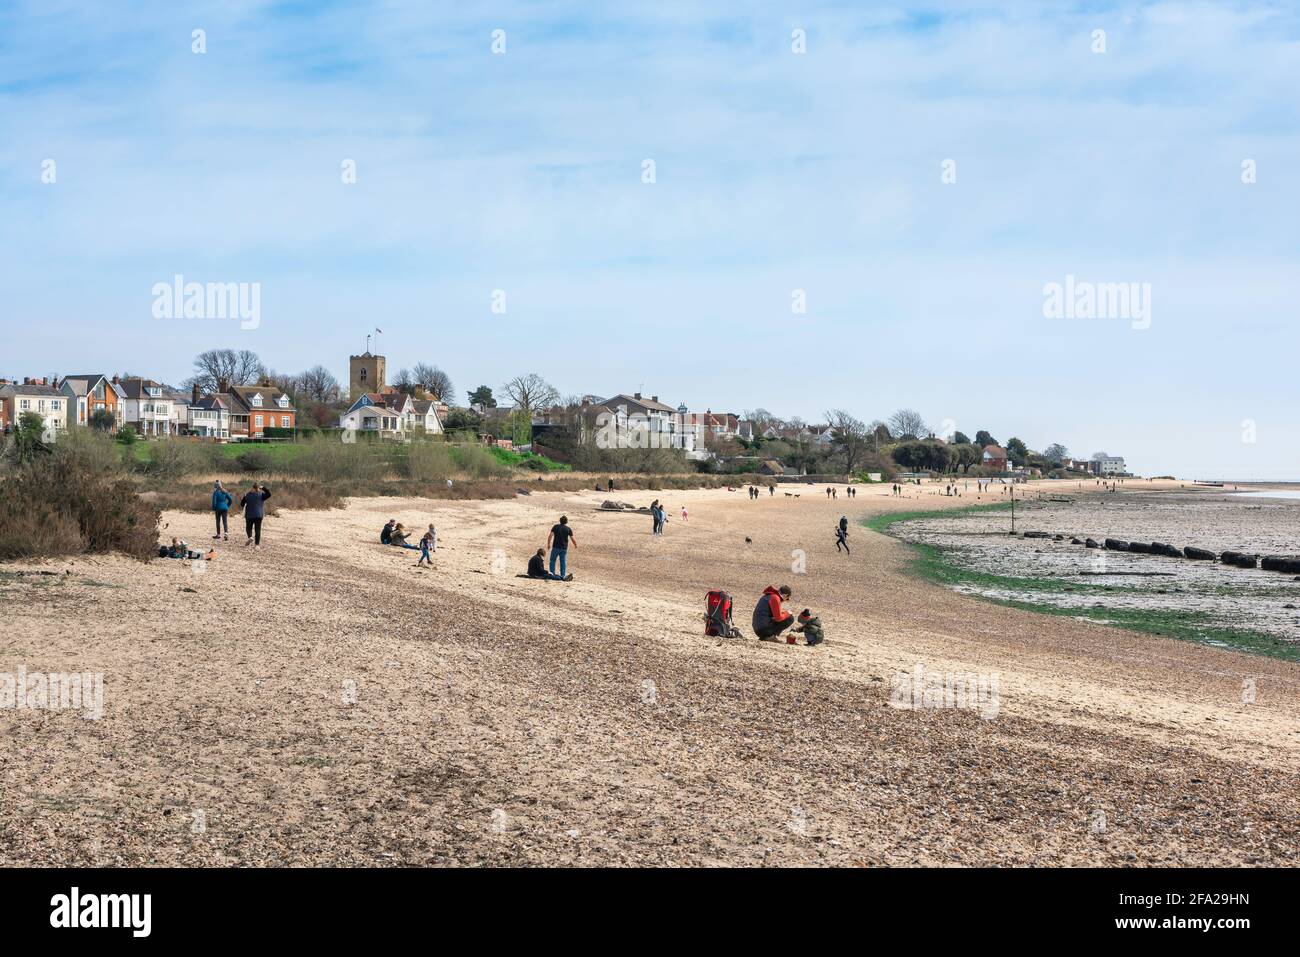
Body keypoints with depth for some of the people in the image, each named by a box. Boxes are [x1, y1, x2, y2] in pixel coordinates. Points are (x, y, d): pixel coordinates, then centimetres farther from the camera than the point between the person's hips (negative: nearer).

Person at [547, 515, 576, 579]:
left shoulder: (555, 527, -3)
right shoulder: (568, 529, -1)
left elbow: (550, 536, -9)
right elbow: (573, 539, -1)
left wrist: (548, 544, 3)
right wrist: (575, 545, 16)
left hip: (556, 547, -1)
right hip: (564, 548, 1)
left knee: (553, 560, 11)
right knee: (563, 562, 8)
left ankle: (552, 573, 5)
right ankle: (563, 575, 7)